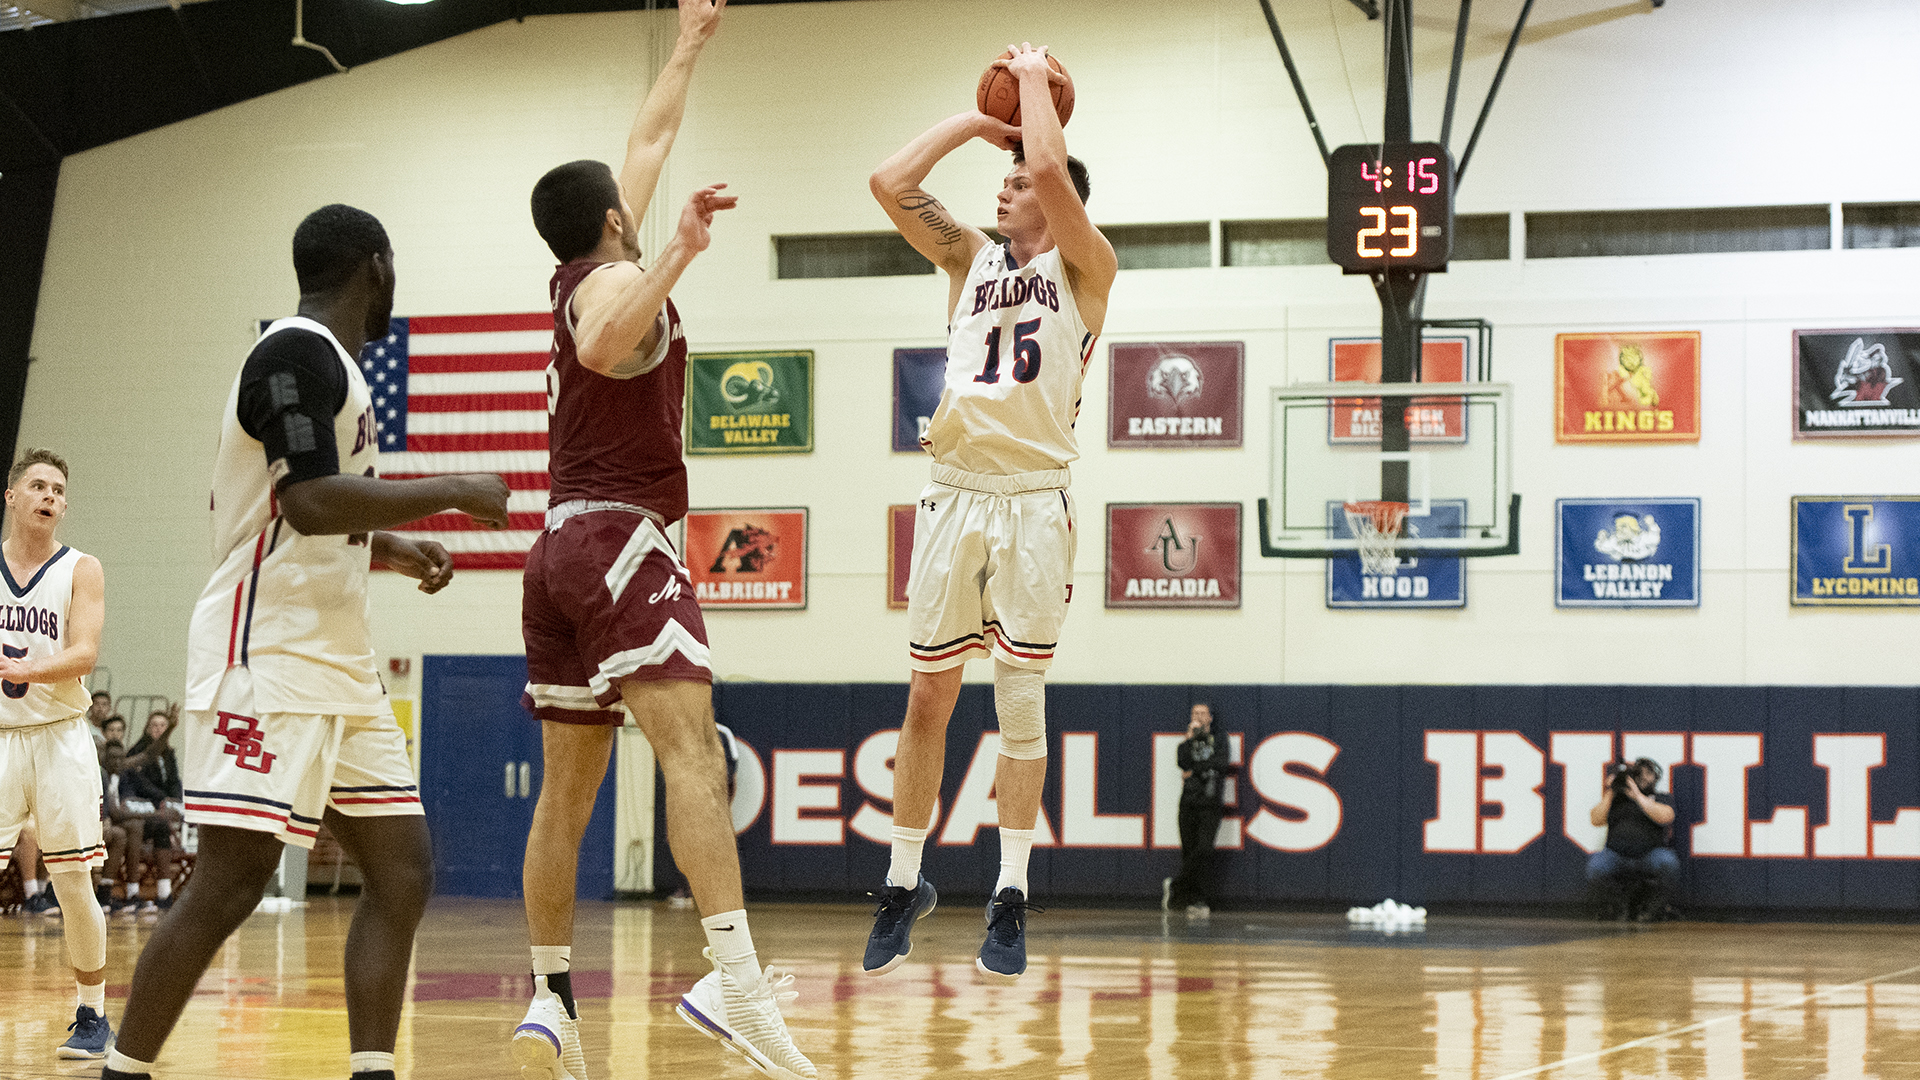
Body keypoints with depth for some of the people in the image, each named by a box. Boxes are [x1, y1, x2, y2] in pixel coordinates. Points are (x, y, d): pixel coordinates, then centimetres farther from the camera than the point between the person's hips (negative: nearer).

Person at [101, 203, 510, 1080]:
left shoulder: (325, 363, 19)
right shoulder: (298, 352, -11)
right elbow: (311, 501, -23)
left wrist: (384, 547, 25)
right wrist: (454, 494, -15)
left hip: (334, 662, 10)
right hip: (270, 654, -10)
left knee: (402, 867, 5)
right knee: (231, 879, -12)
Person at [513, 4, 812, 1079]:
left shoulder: (584, 276, 20)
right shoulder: (621, 279, -4)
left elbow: (653, 141, 32)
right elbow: (604, 349, -30)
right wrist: (681, 256, -30)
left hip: (560, 547, 10)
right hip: (622, 540, -10)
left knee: (567, 790, 11)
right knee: (691, 742, -23)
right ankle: (736, 978, -40)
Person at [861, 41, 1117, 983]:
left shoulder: (1083, 268, 2)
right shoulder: (971, 258, 15)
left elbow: (1050, 172, -15)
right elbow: (891, 184, 5)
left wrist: (1036, 82, -1)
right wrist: (975, 120, 8)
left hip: (1032, 499, -4)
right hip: (955, 494, 4)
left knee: (1020, 701, -3)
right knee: (928, 697, 7)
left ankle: (1011, 898, 0)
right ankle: (904, 881, 17)